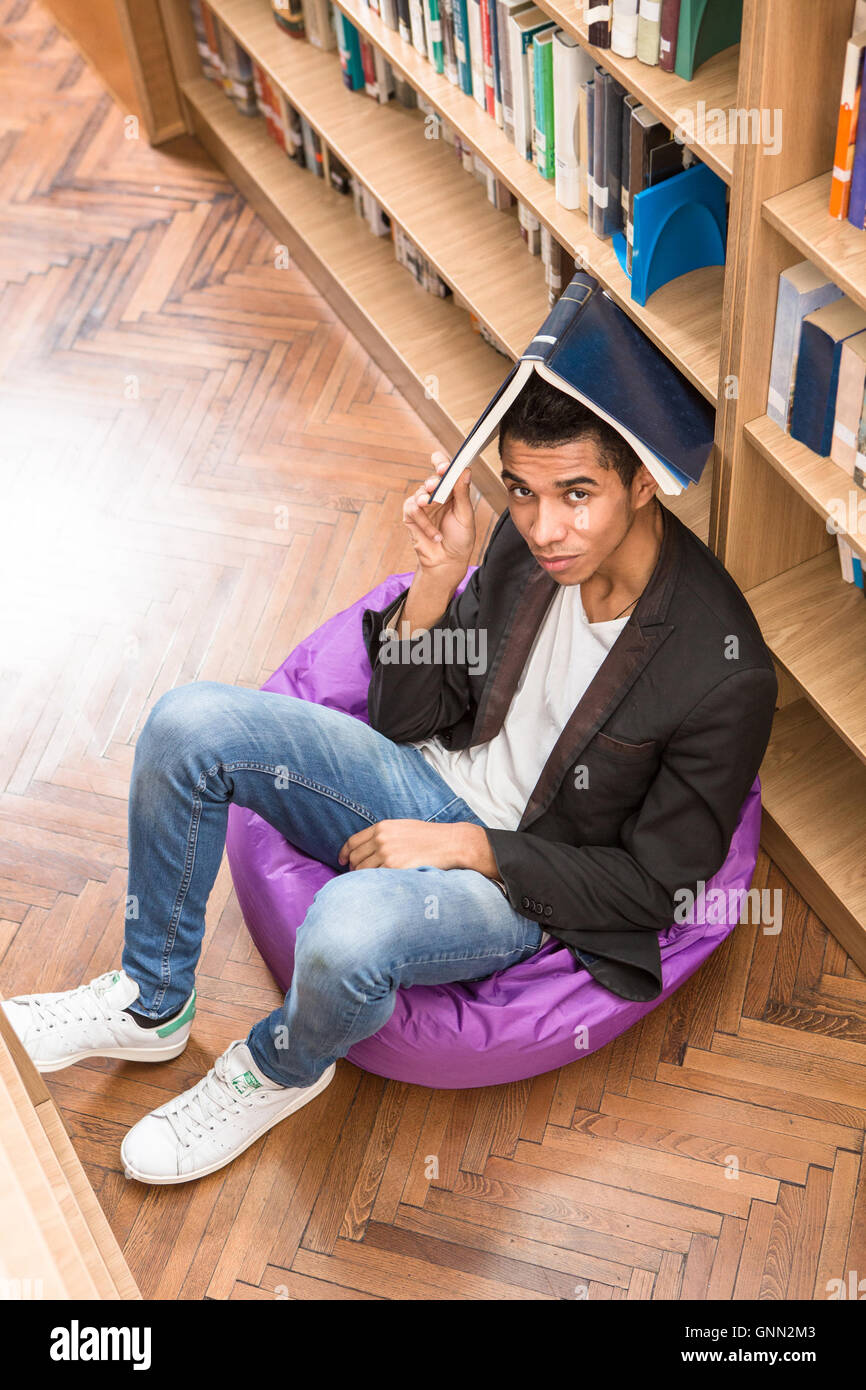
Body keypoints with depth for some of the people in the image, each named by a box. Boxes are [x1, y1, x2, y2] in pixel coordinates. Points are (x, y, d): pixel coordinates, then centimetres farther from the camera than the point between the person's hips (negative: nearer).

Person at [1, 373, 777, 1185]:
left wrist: (467, 847, -18)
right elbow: (407, 717, 1)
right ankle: (150, 1003, 7)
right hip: (432, 783, 6)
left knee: (347, 931, -37)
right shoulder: (533, 538, -8)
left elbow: (656, 885, -13)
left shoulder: (725, 673, -24)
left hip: (522, 883, -5)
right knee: (192, 721, -14)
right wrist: (438, 578, -16)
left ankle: (283, 1067, 2)